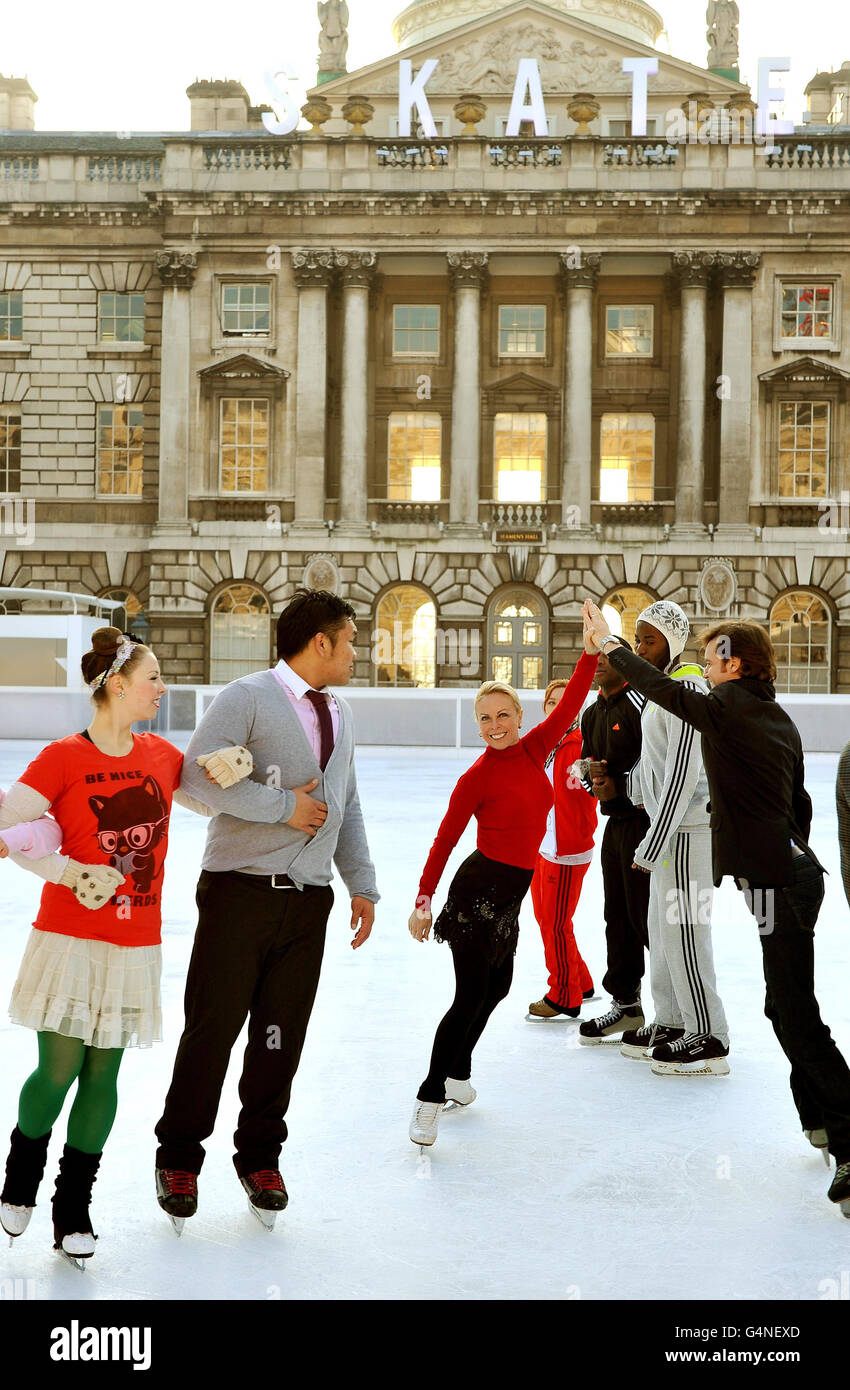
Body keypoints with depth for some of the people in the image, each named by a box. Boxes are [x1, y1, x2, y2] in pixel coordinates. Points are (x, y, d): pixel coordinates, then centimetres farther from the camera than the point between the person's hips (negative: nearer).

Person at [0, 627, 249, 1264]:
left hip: (134, 943, 4)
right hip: (71, 938, -4)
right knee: (59, 1069, -2)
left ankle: (74, 1208, 23)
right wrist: (66, 872, -14)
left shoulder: (162, 755, 7)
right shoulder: (63, 758, -7)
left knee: (103, 1074, 8)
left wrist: (240, 768, -2)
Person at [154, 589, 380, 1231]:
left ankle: (260, 1156, 26)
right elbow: (197, 775, -17)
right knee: (214, 1027, 1)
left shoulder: (340, 714, 17)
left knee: (282, 1036, 9)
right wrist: (283, 805, -15)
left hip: (308, 899, 6)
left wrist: (362, 885, 16)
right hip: (240, 890, -5)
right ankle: (179, 1157, 19)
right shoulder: (247, 698, -6)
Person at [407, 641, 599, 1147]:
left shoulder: (534, 751, 4)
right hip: (480, 888, -8)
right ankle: (430, 1099, 0)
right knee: (471, 996, -9)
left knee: (496, 987, 19)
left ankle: (457, 1073, 37)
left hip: (510, 894, 8)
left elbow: (571, 704, 2)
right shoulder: (477, 777, -12)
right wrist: (424, 902, -10)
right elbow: (445, 840, -9)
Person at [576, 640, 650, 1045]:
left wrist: (618, 787, -15)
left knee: (646, 916, -7)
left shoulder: (639, 703, -13)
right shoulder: (592, 715, 16)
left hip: (644, 820, -9)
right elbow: (589, 764, 20)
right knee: (618, 915, 12)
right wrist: (593, 772, -2)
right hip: (616, 822, 9)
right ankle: (626, 1003, 21)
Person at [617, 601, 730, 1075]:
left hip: (686, 828, -10)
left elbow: (683, 772, -23)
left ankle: (709, 1040, 3)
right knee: (662, 928, 16)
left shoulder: (687, 687, -17)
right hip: (670, 824, 10)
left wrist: (651, 846, -22)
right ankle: (671, 1023, 27)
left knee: (682, 930, -5)